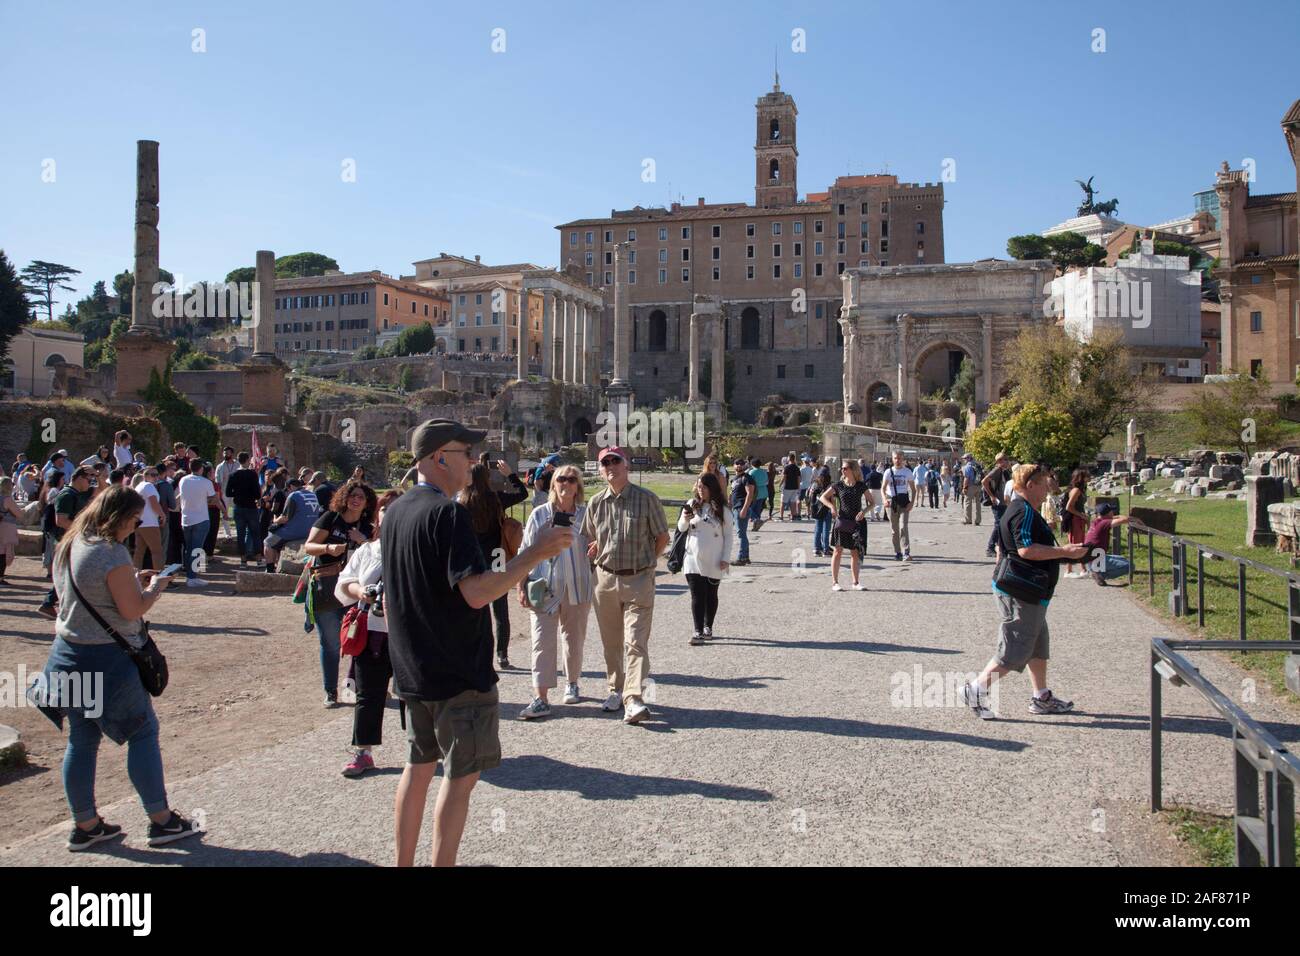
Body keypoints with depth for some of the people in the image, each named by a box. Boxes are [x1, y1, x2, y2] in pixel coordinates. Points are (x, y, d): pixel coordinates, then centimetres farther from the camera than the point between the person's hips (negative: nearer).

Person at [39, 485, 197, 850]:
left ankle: (85, 826, 23)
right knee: (143, 732, 2)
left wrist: (133, 580, 13)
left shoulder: (69, 546, 8)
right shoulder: (111, 552, -19)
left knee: (82, 739, 14)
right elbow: (132, 609, -19)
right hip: (109, 658, -9)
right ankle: (161, 821, 8)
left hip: (69, 654, 9)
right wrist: (155, 587, -2)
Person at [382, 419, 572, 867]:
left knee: (420, 766, 19)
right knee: (460, 776, 3)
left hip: (412, 673, 9)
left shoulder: (396, 512, 9)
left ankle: (403, 861, 27)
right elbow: (476, 592, -28)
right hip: (458, 675, -9)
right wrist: (535, 553, -23)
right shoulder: (447, 512, -19)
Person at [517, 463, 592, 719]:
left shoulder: (586, 514, 4)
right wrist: (522, 585, 0)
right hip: (544, 587, -1)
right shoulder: (540, 514, 2)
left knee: (574, 638, 13)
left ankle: (572, 683, 34)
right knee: (542, 641, -7)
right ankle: (540, 698, -9)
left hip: (577, 587, 1)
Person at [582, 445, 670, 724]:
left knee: (635, 642, -10)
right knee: (611, 642, 14)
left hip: (638, 579, -4)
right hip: (605, 579, 4)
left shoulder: (646, 498, -5)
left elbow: (662, 537, 3)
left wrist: (645, 562, 3)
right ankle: (616, 690, 29)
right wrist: (596, 556, 0)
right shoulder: (596, 502, 5)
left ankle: (635, 699, -12)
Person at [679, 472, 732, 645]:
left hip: (714, 562, -1)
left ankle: (708, 627, 27)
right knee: (697, 596, -2)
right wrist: (685, 519, -15)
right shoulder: (692, 505, 2)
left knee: (711, 595, 12)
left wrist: (725, 558, -7)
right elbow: (681, 529, 7)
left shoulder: (722, 510, -3)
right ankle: (698, 631, 0)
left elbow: (728, 536, 0)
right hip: (693, 560, 1)